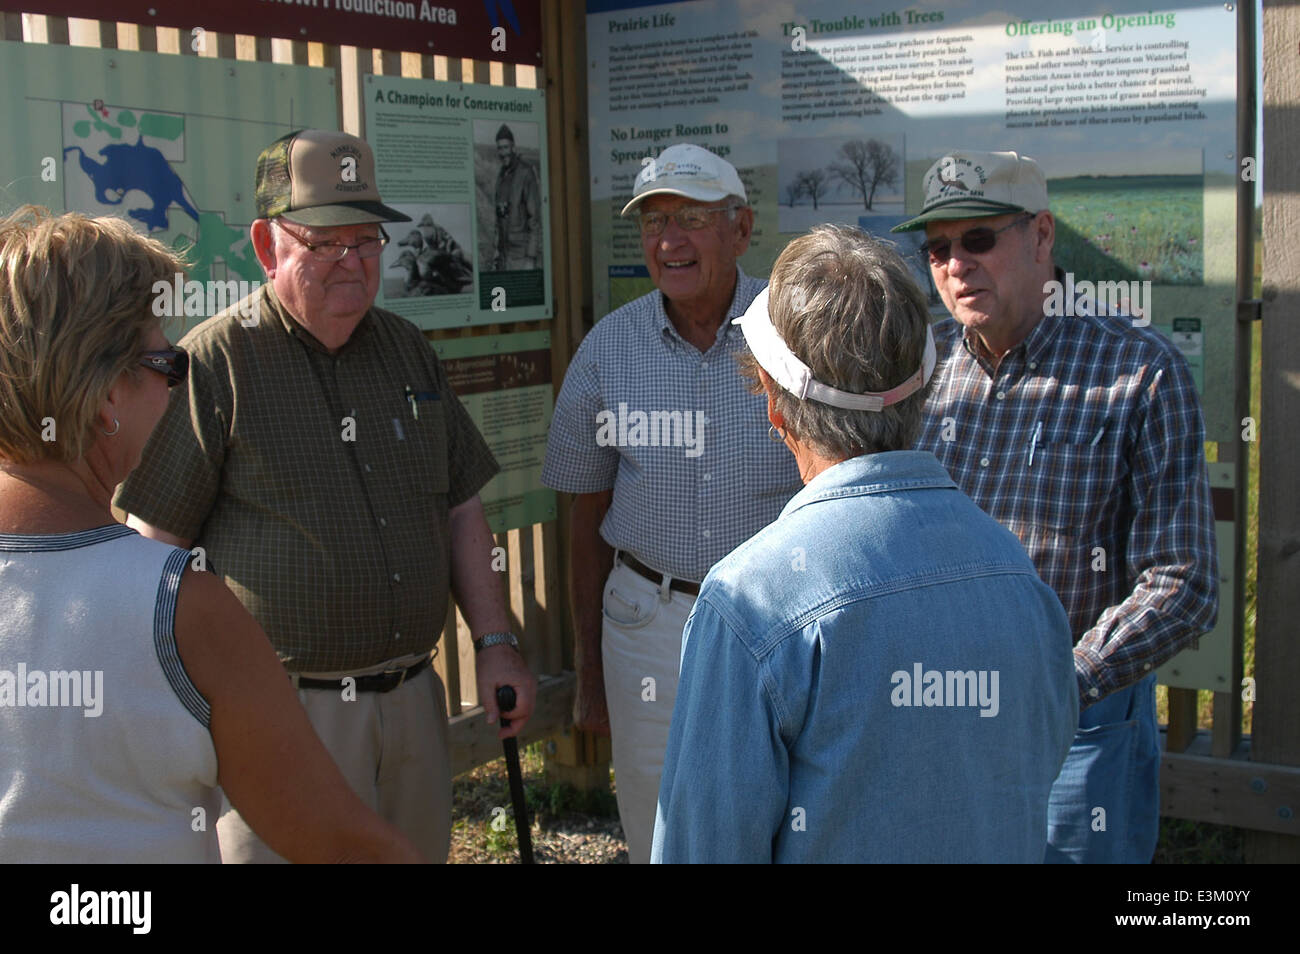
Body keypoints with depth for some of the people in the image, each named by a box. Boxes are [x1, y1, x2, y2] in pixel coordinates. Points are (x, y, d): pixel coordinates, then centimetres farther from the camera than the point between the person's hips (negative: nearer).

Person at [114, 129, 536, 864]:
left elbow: (461, 508, 13)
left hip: (411, 697, 6)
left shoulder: (407, 349, 10)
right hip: (284, 712, -5)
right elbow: (155, 545, -9)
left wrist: (496, 643, 7)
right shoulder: (214, 365, -8)